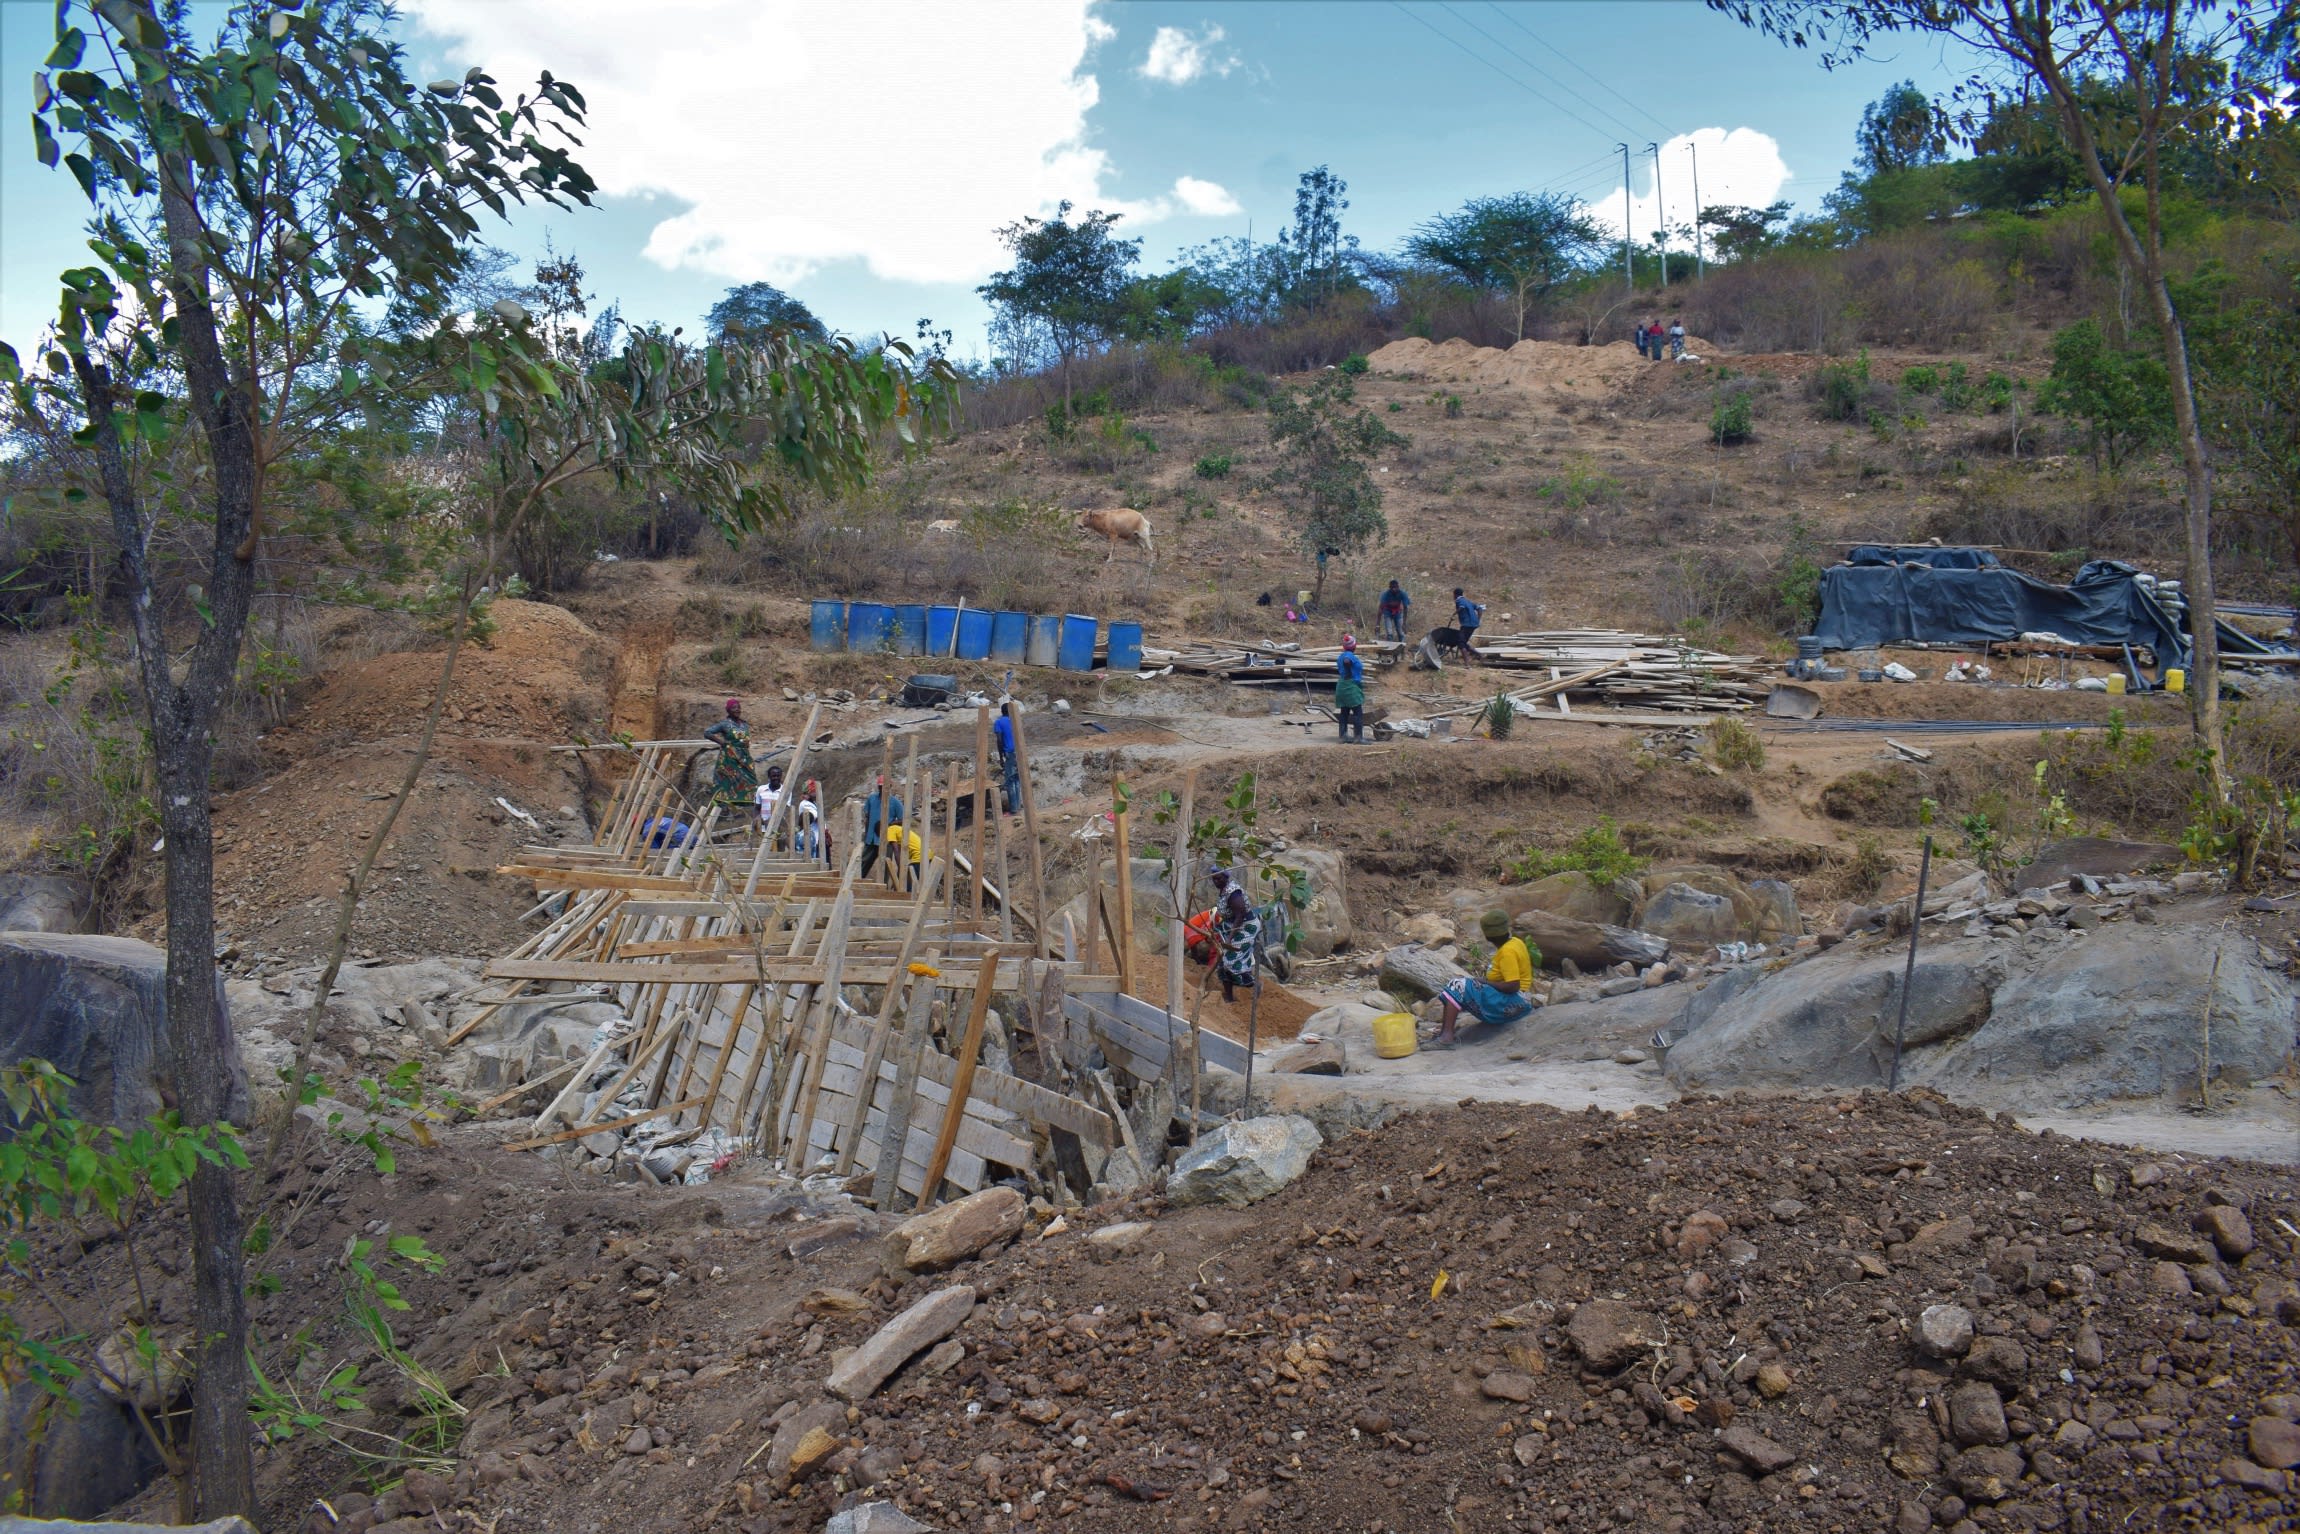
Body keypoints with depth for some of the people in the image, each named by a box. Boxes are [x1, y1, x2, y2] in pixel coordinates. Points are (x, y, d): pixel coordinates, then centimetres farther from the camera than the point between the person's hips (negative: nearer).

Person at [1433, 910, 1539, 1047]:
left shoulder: (1507, 952, -19)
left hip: (1511, 1003, -11)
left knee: (1457, 986, -16)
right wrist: (1491, 971, 11)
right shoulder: (1515, 942, 10)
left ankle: (1446, 1036, -26)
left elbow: (1512, 986, -25)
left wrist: (1486, 982, -14)